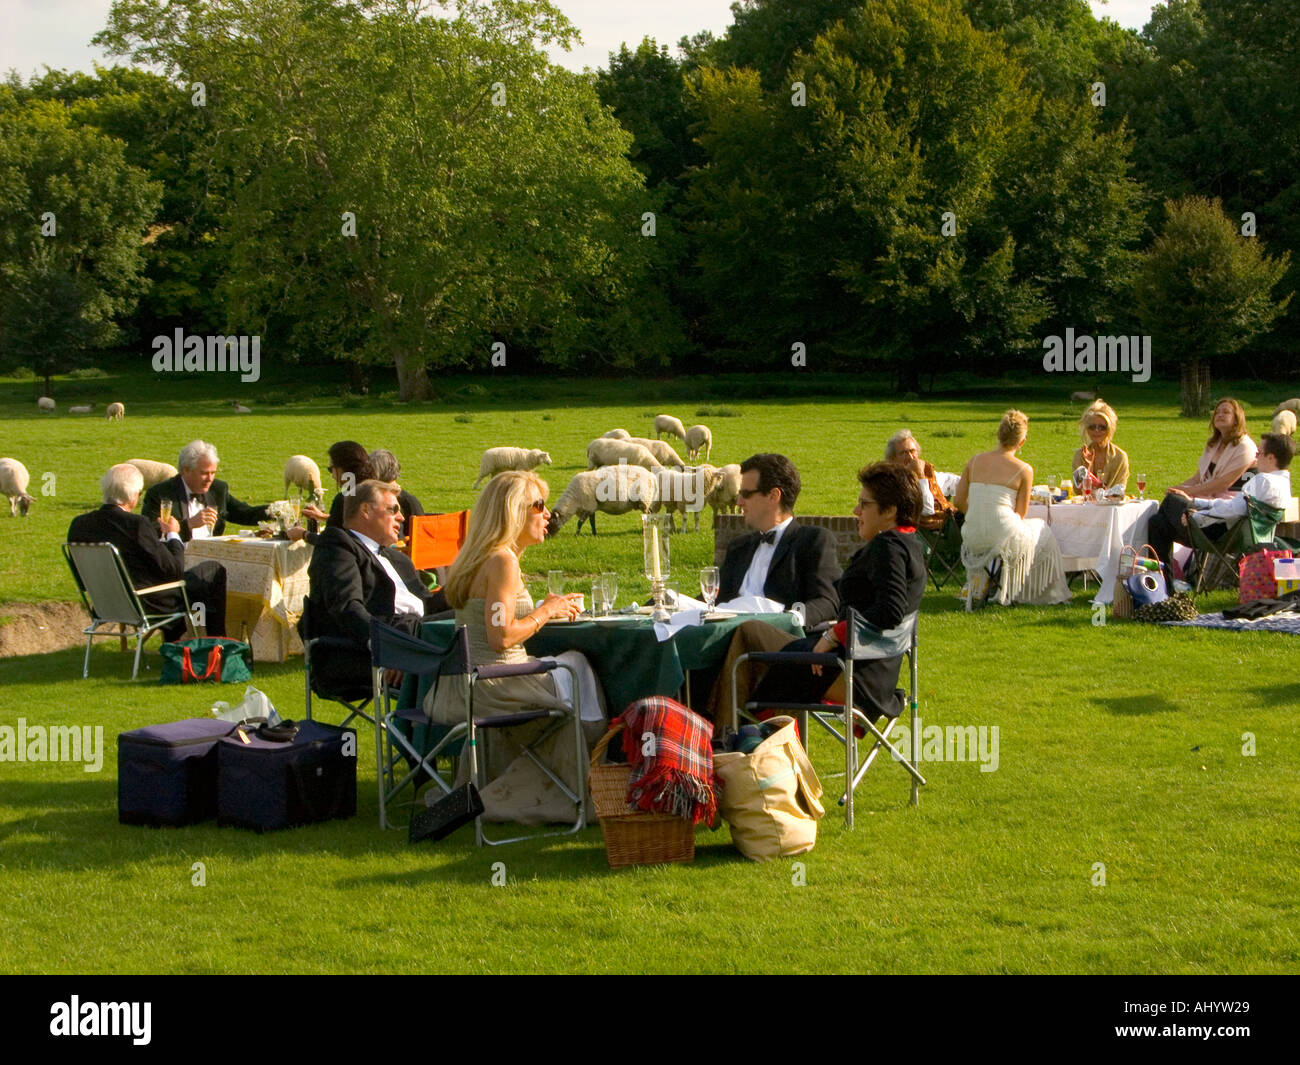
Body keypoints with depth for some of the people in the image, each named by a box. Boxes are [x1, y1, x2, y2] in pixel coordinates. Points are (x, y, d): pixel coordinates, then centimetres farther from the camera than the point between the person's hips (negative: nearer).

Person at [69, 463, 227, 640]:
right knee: (215, 571, 12)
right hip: (149, 604, -7)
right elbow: (174, 571, -19)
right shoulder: (137, 524, -25)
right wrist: (172, 535, -1)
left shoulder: (78, 524, -4)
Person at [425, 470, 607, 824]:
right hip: (490, 684, -10)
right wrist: (545, 612, -7)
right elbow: (501, 637, -22)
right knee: (578, 676, -2)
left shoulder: (481, 556, 15)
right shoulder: (502, 560, -16)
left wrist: (548, 607, 13)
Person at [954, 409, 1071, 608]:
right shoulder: (1024, 470, -6)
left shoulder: (975, 461, 5)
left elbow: (959, 501, 8)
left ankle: (978, 585, 30)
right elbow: (1021, 514, 0)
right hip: (1004, 538, -4)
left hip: (972, 538, 4)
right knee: (1041, 531, 27)